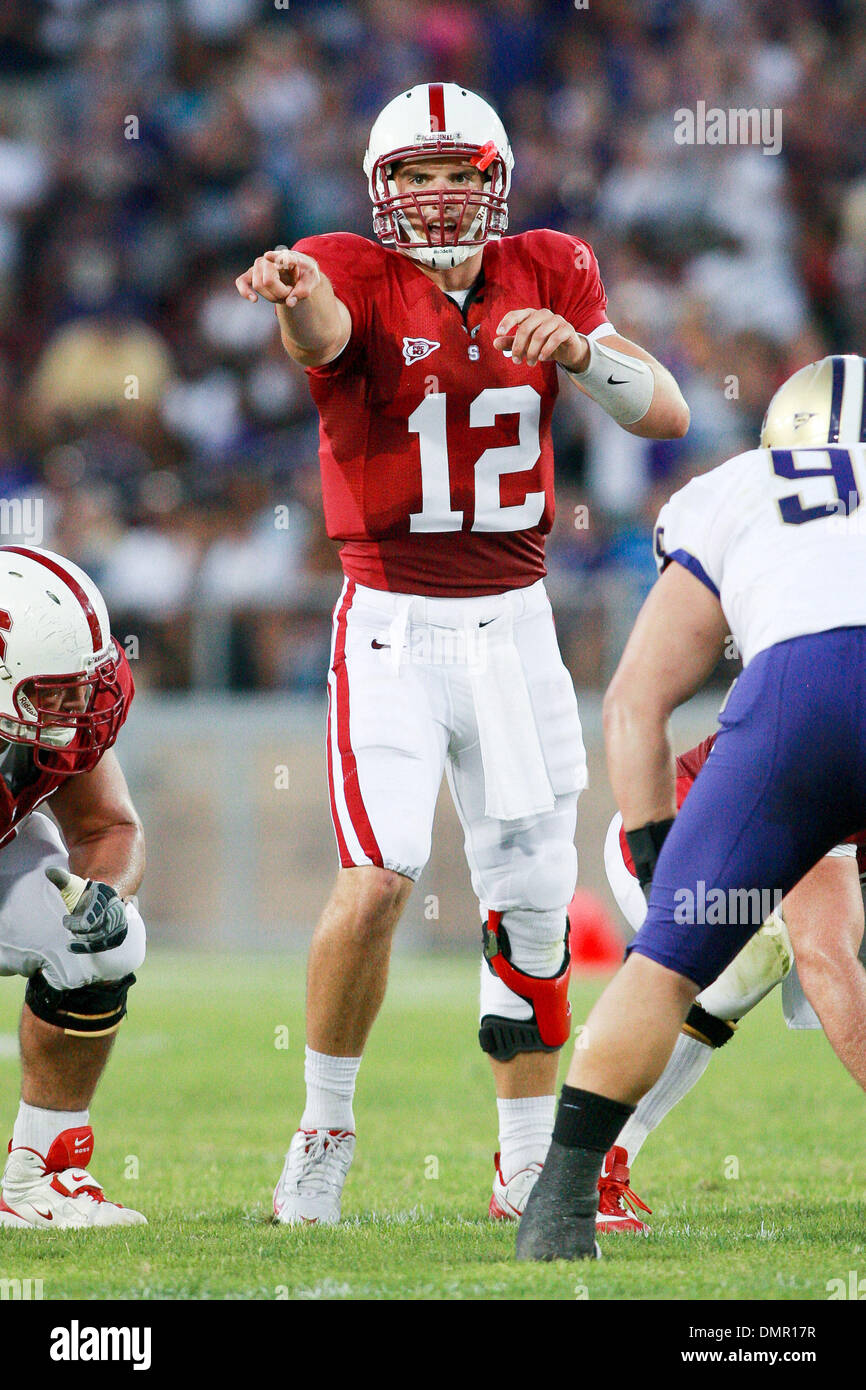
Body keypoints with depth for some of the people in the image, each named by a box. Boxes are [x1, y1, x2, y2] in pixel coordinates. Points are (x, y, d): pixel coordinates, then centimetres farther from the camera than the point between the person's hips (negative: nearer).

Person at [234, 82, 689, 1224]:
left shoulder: (548, 275, 4)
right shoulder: (358, 275, -8)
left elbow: (669, 415, -3)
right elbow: (322, 329, -34)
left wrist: (577, 349, -22)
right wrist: (291, 295, -59)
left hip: (514, 627, 4)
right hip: (392, 626, -4)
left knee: (532, 897, 6)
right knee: (379, 881, -18)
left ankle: (529, 1164, 19)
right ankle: (325, 1132, 0)